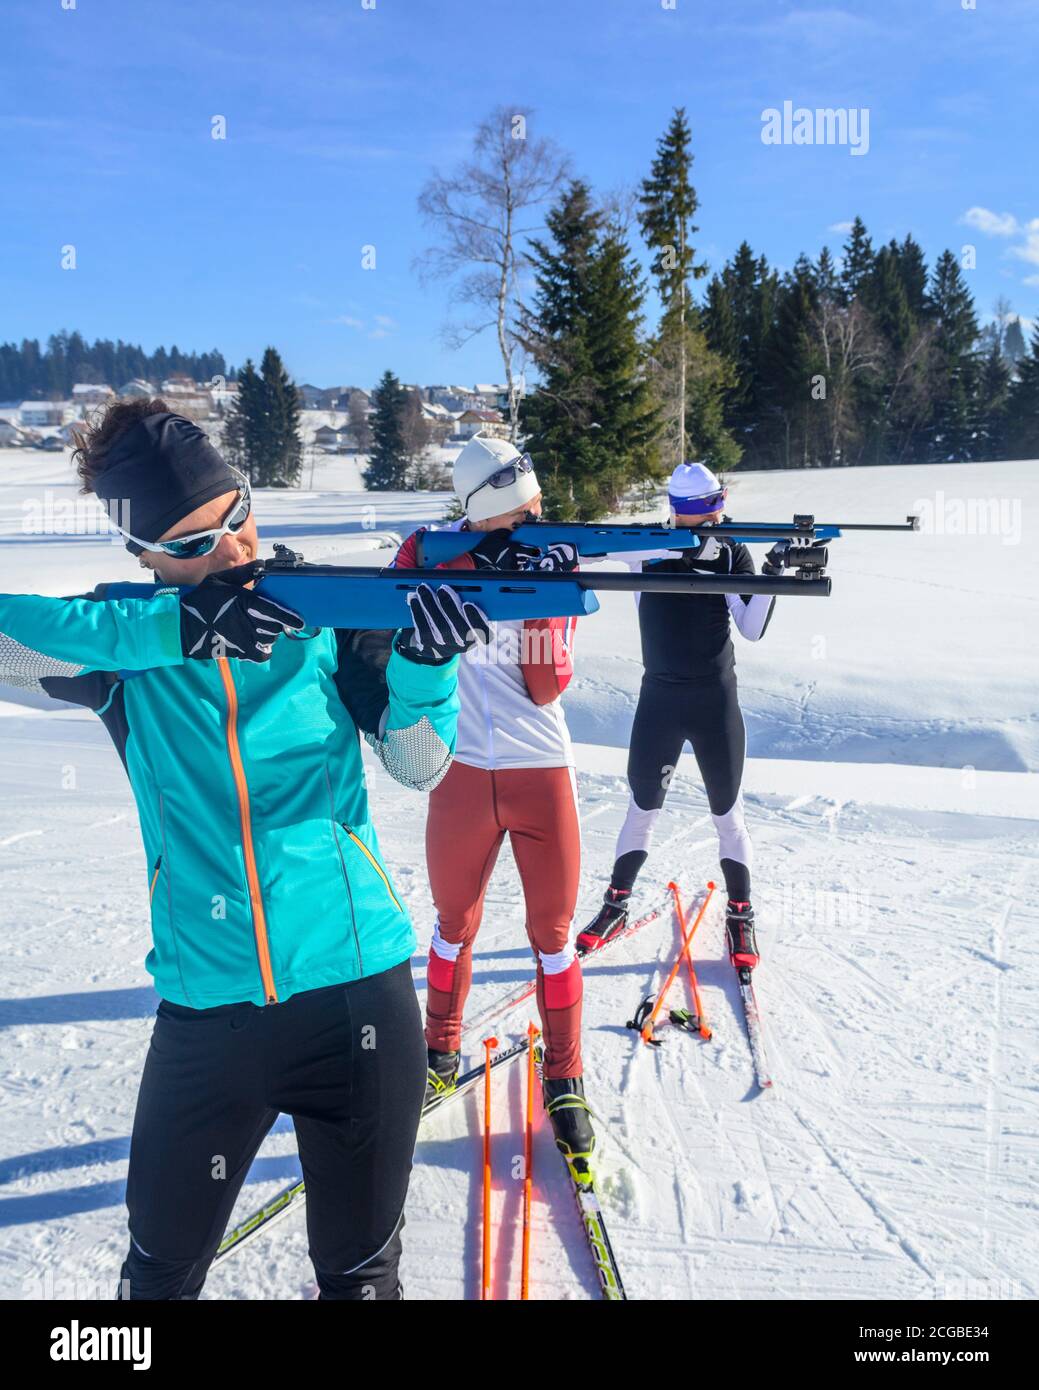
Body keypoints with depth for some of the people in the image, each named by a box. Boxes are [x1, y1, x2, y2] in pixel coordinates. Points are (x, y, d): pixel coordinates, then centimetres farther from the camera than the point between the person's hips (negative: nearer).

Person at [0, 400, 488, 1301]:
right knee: (163, 1263, 14)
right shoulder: (129, 634, -1)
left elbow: (419, 766, -1)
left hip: (361, 982, 0)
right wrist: (175, 628, -28)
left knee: (362, 1262, 15)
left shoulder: (324, 613, -1)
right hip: (206, 1001, 0)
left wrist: (422, 663, -20)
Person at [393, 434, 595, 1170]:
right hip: (463, 771, 0)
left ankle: (565, 1081, 25)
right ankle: (441, 1051, 39)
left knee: (553, 932, 8)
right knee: (455, 923, 16)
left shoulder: (553, 564, -1)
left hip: (543, 773, 1)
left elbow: (546, 689, -7)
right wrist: (483, 561, -33)